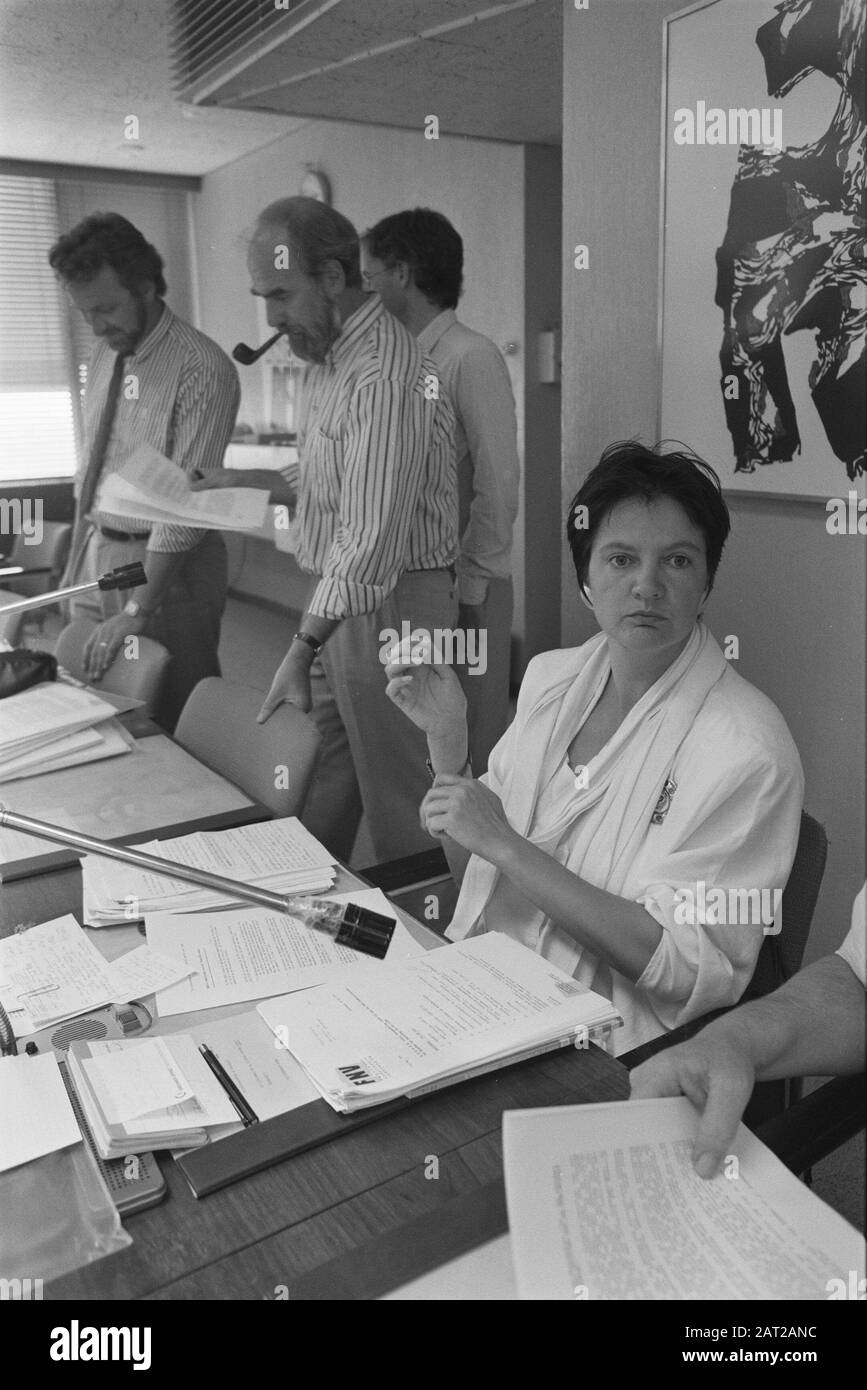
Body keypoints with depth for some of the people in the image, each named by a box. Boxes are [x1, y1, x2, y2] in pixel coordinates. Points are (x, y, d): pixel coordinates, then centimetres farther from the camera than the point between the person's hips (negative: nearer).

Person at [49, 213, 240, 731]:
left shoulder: (201, 368, -16)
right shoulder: (107, 353, 8)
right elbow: (92, 469, 15)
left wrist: (138, 610, -20)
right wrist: (74, 565, 14)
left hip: (167, 561, -7)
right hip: (96, 552, 7)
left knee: (173, 724, 2)